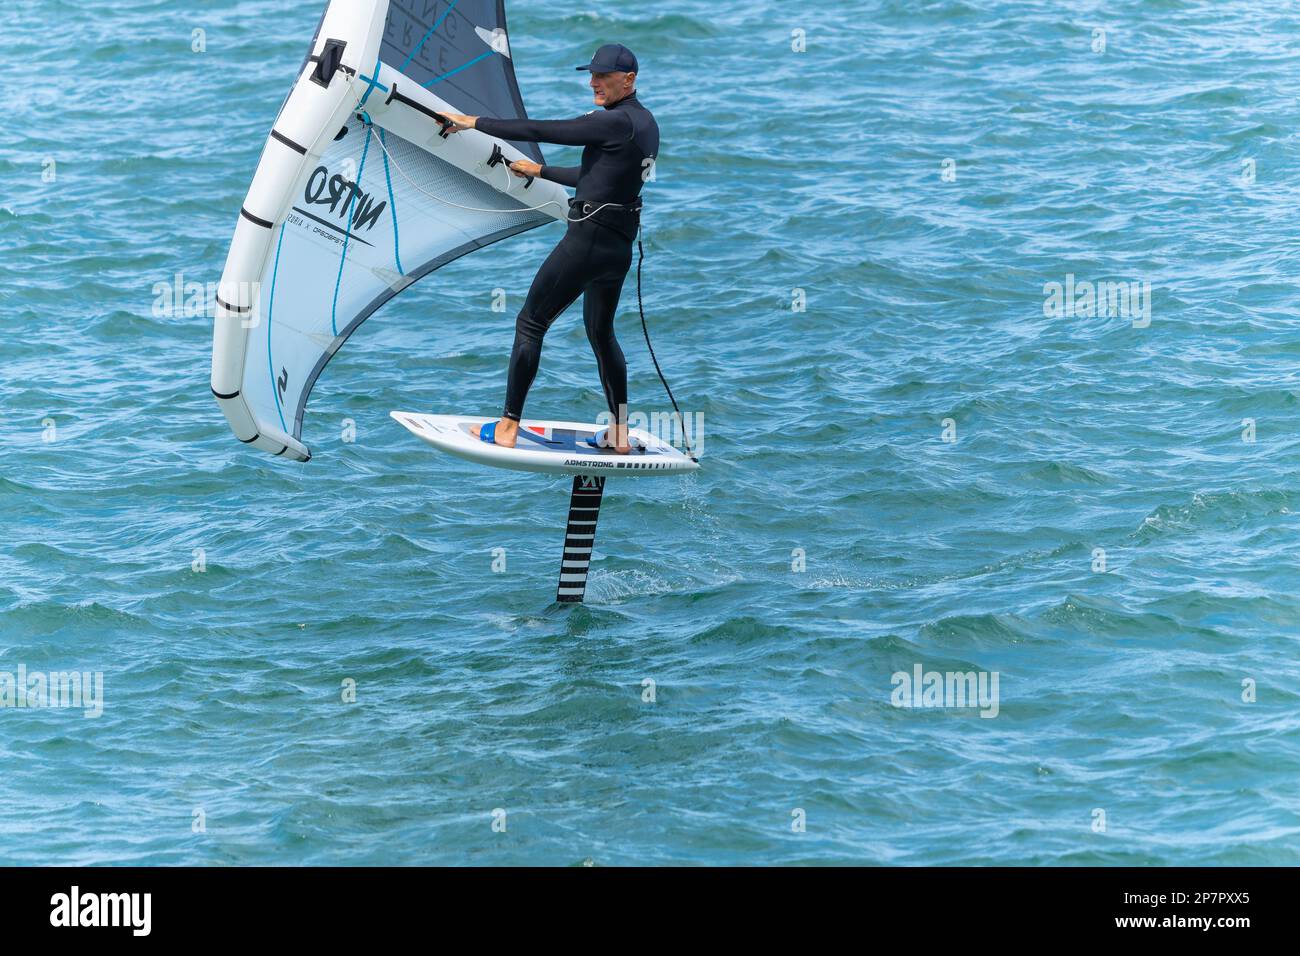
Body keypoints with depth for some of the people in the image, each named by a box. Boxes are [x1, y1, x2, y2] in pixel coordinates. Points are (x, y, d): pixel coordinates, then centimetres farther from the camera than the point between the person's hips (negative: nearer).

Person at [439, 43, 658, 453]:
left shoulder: (615, 122, -17)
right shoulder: (645, 123, 12)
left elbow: (540, 131, -17)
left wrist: (474, 122, -10)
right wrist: (540, 171, 28)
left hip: (588, 239, -9)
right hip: (621, 246, 9)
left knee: (530, 324, 0)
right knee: (601, 333, 22)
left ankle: (508, 427, 1)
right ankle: (620, 435, 22)